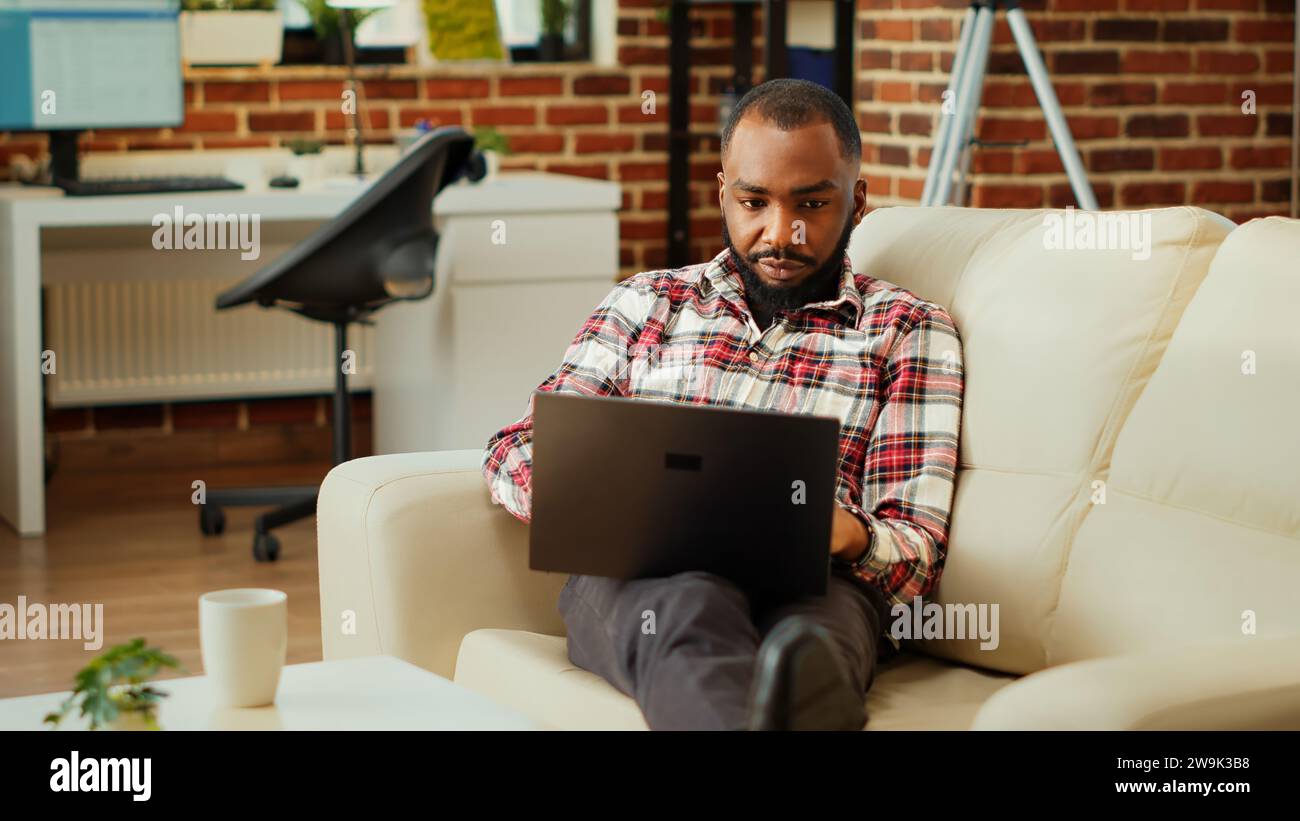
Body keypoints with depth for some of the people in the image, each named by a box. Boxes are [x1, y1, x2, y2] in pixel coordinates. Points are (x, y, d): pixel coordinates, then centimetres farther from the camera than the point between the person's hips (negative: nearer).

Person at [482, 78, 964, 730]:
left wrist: (850, 535, -16)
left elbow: (917, 545, 10)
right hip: (637, 576, 0)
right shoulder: (646, 303, 25)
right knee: (690, 606, -40)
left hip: (813, 584, 0)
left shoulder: (910, 330, 18)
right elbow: (515, 454, 18)